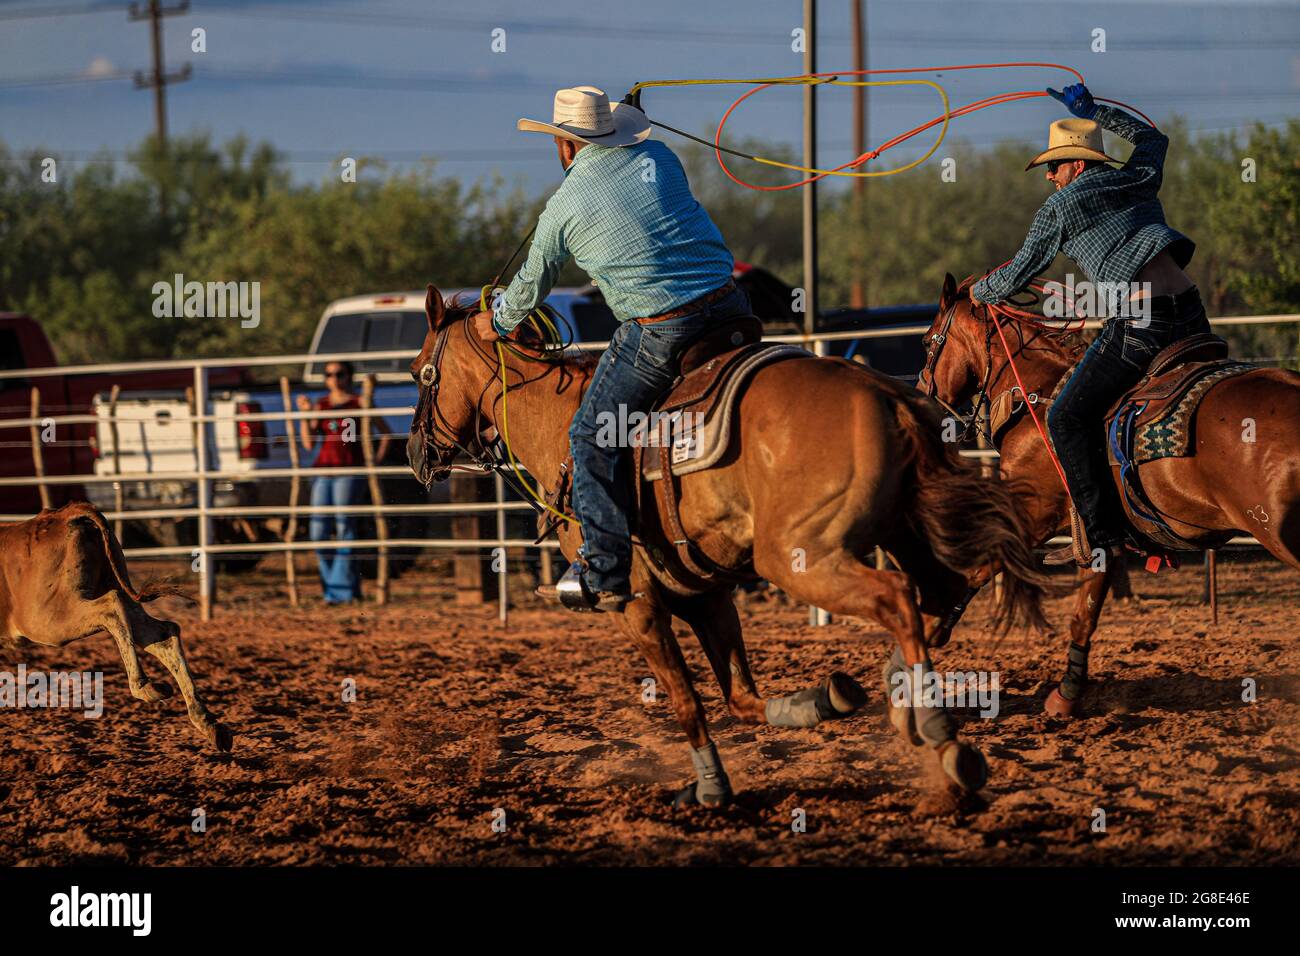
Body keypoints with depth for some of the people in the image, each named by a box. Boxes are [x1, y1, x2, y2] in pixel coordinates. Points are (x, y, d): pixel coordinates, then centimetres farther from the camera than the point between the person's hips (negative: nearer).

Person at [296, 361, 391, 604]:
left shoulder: (360, 403, 2)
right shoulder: (321, 405, 13)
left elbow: (385, 432, 7)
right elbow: (308, 443, 7)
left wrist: (377, 461, -2)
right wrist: (304, 414, -3)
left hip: (350, 472, -5)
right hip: (323, 471, 5)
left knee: (344, 527, -10)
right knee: (319, 531, 0)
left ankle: (340, 590, -6)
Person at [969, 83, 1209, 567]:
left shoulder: (1060, 207, 4)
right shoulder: (1140, 180, 19)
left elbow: (1017, 276, 13)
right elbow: (1153, 138, 44)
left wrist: (980, 290, 34)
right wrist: (1093, 112, 48)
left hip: (1140, 323, -7)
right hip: (1192, 315, 7)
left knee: (1069, 419, 0)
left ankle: (1104, 533, -5)